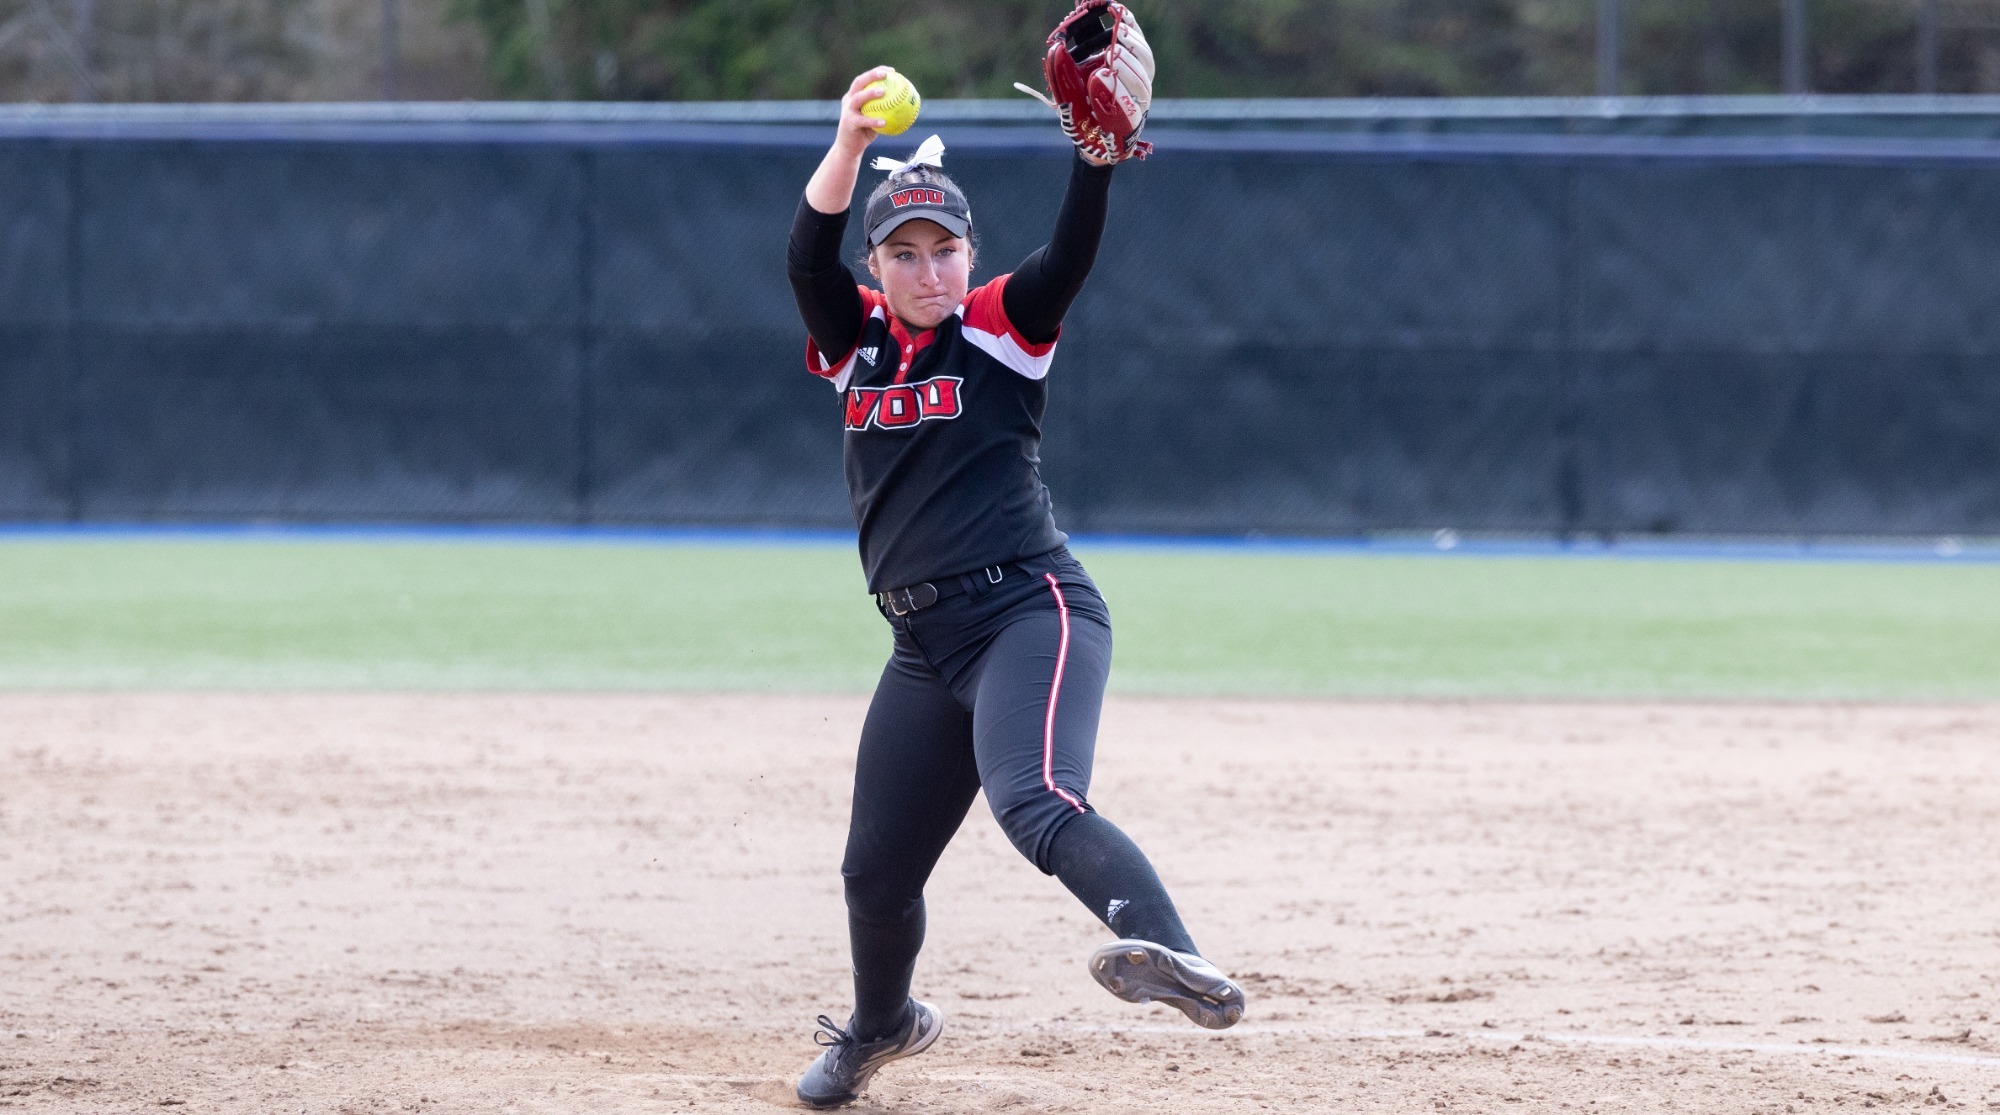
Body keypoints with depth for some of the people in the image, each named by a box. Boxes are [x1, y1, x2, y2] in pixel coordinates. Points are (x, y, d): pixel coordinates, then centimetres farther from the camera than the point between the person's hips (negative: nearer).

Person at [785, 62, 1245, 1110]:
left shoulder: (1003, 327, 2)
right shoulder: (856, 340, 11)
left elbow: (1071, 254, -15)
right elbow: (810, 250, -7)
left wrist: (1096, 154, -34)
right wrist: (851, 144, -24)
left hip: (1032, 610, -6)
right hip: (925, 645, 6)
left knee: (1035, 803, -33)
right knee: (876, 870, 13)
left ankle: (1177, 959, -54)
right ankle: (881, 1026, 43)